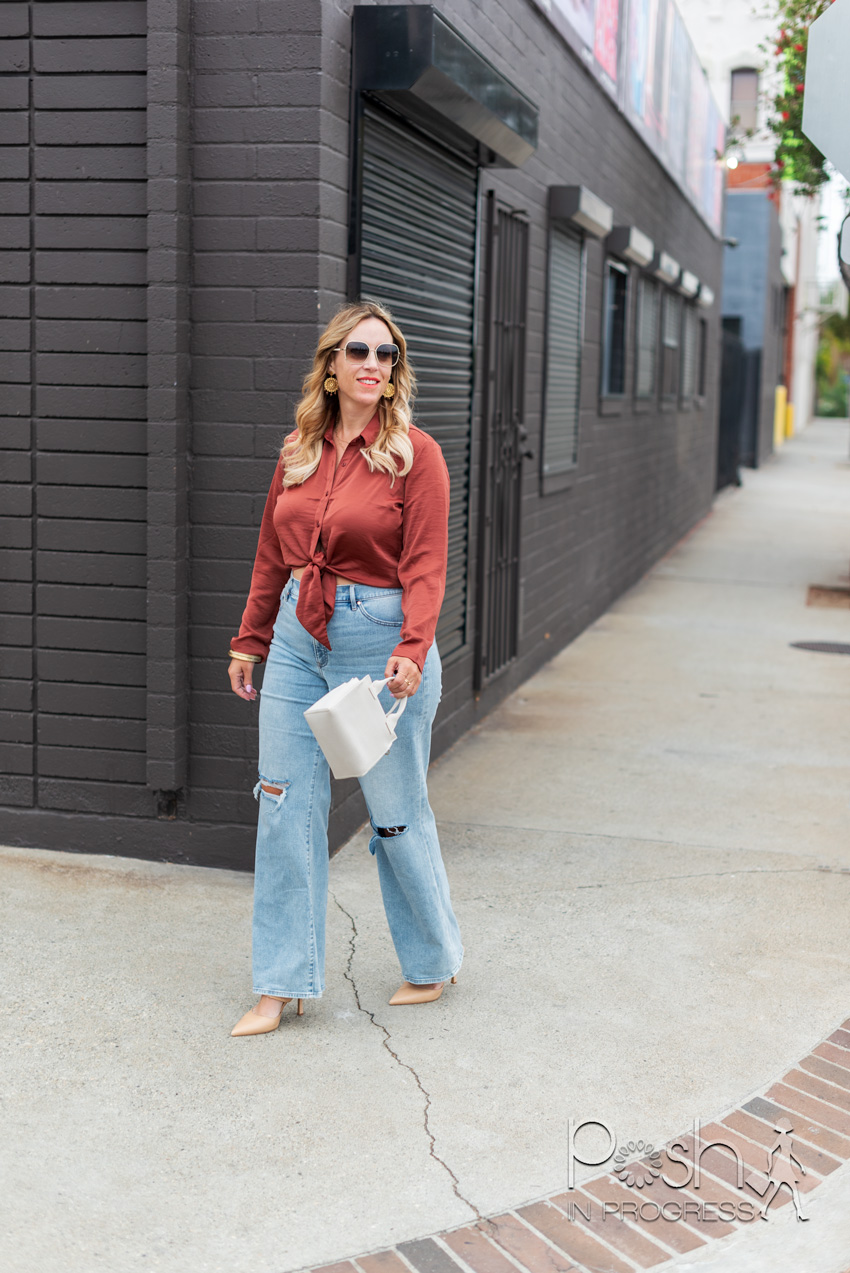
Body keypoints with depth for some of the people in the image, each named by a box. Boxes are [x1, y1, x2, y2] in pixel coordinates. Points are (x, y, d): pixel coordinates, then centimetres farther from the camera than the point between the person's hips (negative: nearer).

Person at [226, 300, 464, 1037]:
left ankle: (434, 961, 28)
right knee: (286, 805, 3)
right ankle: (284, 984, 12)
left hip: (377, 639, -5)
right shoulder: (299, 452, 9)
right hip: (299, 638, 5)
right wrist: (249, 641, 17)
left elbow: (426, 567, -12)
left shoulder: (415, 453, -6)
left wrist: (412, 651, -24)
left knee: (396, 810, 6)